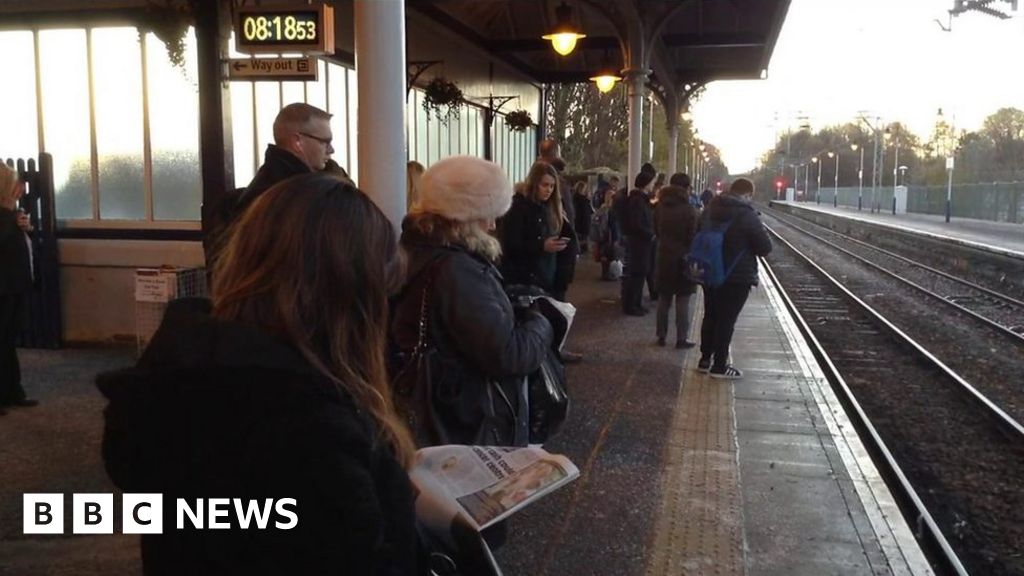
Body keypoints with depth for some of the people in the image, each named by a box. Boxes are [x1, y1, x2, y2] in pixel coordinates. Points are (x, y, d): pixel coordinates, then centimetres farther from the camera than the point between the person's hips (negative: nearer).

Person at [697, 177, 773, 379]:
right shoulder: (747, 215, -17)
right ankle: (719, 366, 8)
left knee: (710, 316, 17)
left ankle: (705, 359, 25)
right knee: (726, 320, 1)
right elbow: (765, 247, -13)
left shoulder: (711, 209, 4)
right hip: (737, 277, -6)